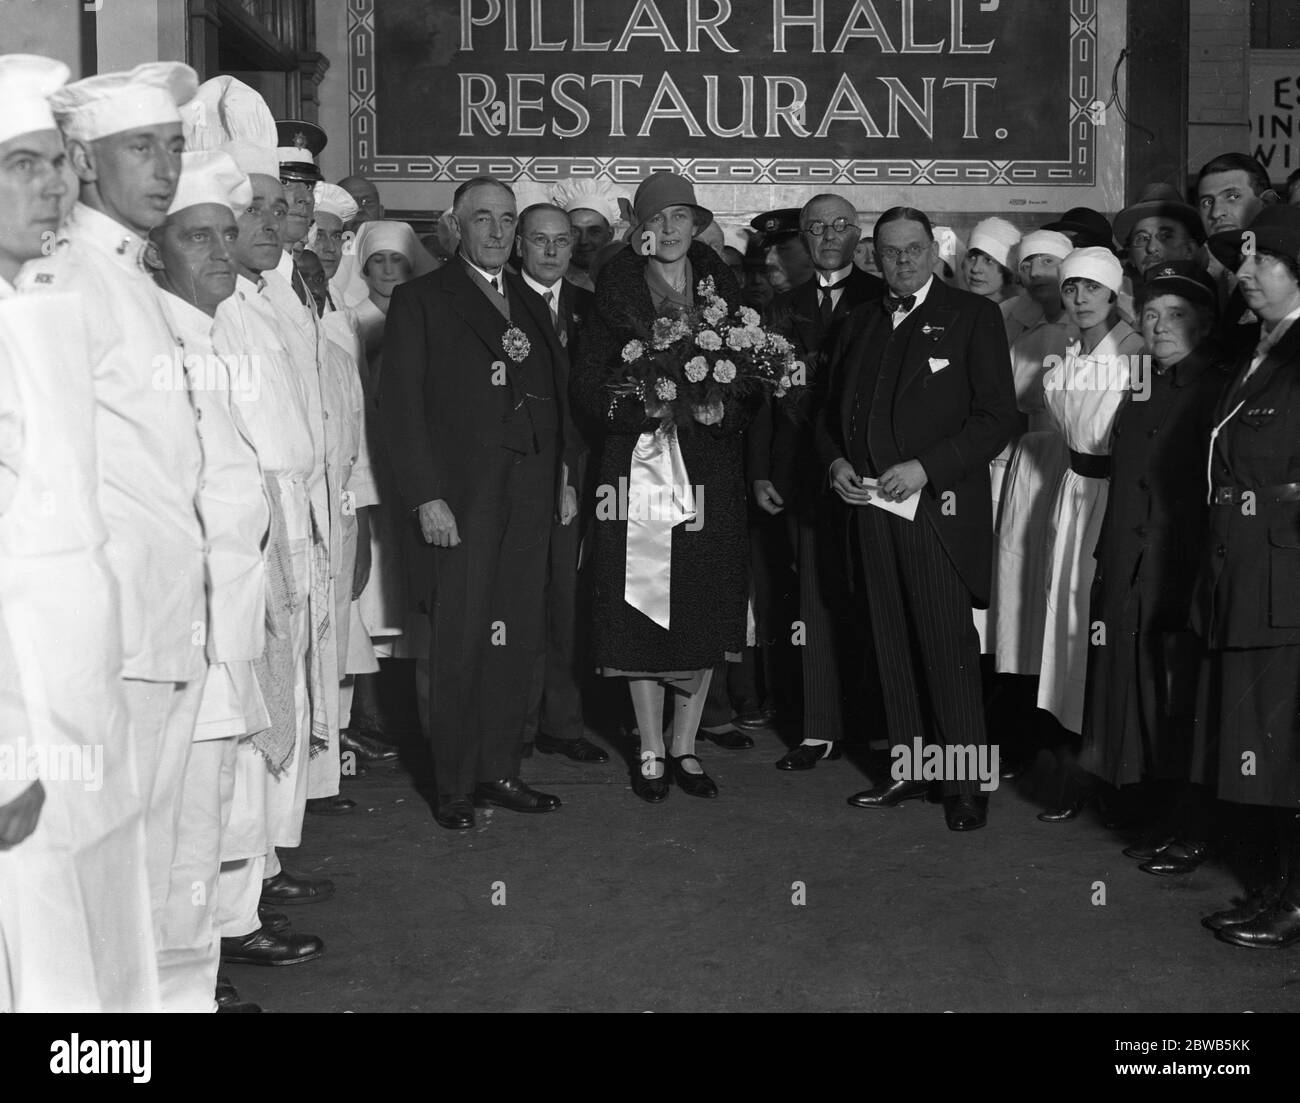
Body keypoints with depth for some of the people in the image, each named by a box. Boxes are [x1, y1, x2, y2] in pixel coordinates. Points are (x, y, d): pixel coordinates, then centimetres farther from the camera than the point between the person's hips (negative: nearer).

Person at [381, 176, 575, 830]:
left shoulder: (531, 305, 19)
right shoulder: (421, 300, 2)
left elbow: (556, 396, 17)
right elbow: (401, 404, -5)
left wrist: (567, 476, 6)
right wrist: (426, 496, -13)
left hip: (530, 494, 5)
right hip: (462, 498, -5)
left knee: (517, 640, 5)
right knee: (461, 643, -1)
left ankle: (499, 772, 16)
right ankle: (454, 786, 9)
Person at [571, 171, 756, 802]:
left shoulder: (723, 291, 9)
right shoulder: (615, 296, 2)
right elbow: (587, 390, -2)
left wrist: (722, 408, -11)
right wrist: (647, 407, -17)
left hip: (711, 471, 2)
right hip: (639, 466, -2)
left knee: (705, 612, 4)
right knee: (642, 612, -1)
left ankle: (685, 748, 18)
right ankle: (651, 754, 12)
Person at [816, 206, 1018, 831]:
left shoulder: (973, 316, 1)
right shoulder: (860, 323, 18)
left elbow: (997, 417, -6)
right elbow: (832, 410, 22)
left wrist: (924, 468, -14)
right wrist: (836, 461, 1)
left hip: (939, 507, -5)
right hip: (870, 505, 5)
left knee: (949, 649, -5)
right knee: (892, 647, 9)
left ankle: (964, 784, 3)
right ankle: (907, 767, 18)